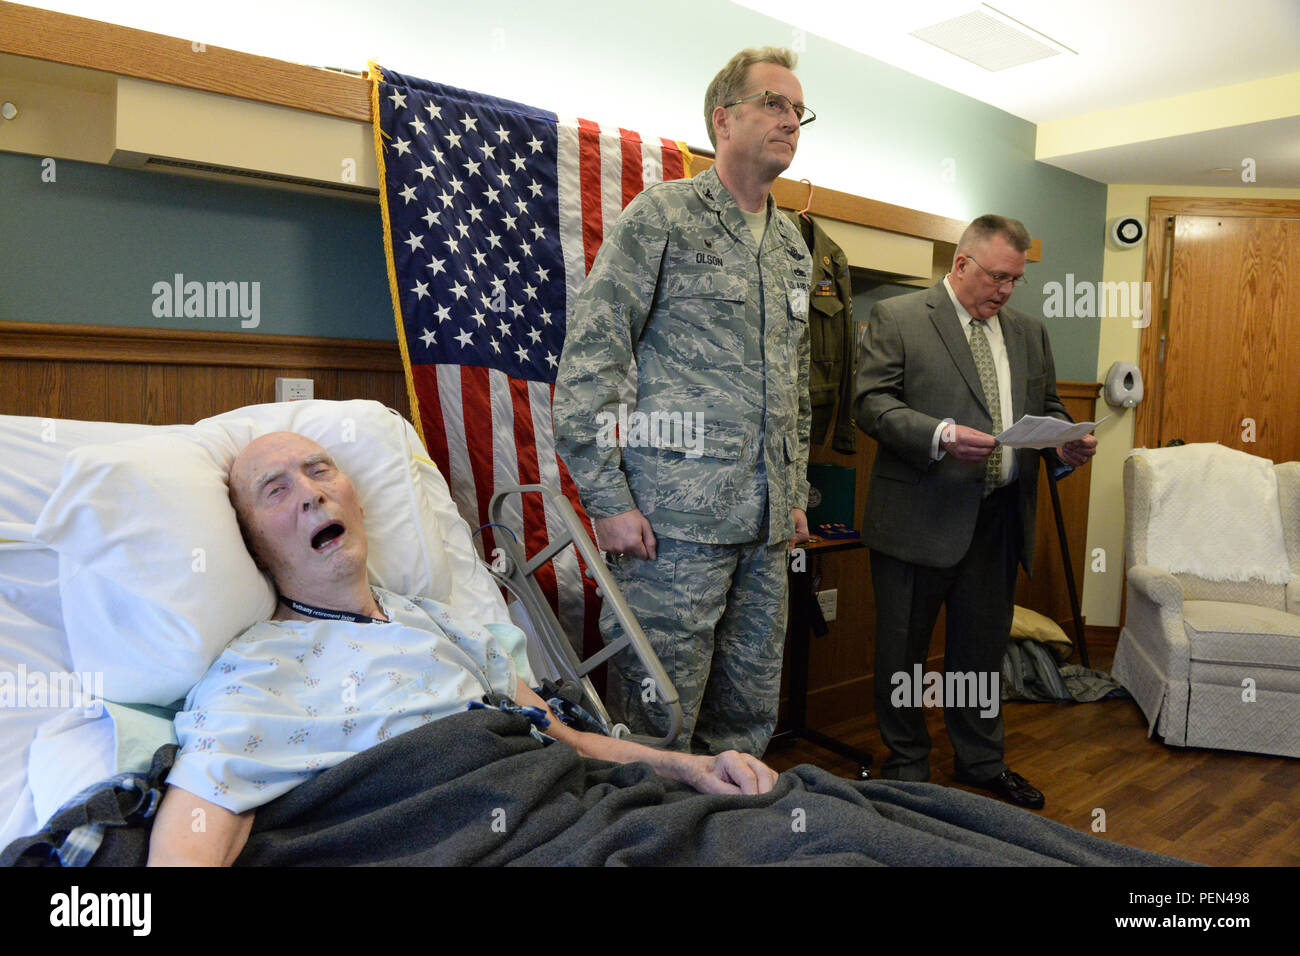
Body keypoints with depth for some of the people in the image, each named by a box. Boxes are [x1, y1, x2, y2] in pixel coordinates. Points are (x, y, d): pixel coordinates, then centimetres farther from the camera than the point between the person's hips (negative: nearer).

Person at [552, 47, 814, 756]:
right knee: (657, 728, 0)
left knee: (748, 724, 15)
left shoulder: (793, 247, 19)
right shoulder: (662, 215, -3)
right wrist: (608, 500, -14)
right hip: (675, 518, -7)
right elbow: (587, 359, -9)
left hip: (766, 528, 7)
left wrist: (796, 495, 20)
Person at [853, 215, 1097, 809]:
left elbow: (1047, 405, 20)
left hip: (998, 521, 5)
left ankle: (982, 761, 35)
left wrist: (1066, 441, -2)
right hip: (918, 518, -5)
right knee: (903, 651, 8)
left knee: (983, 648, 17)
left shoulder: (1028, 331, 16)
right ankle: (907, 769, 26)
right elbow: (871, 402, -12)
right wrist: (941, 436, -25)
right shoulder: (895, 318, -4)